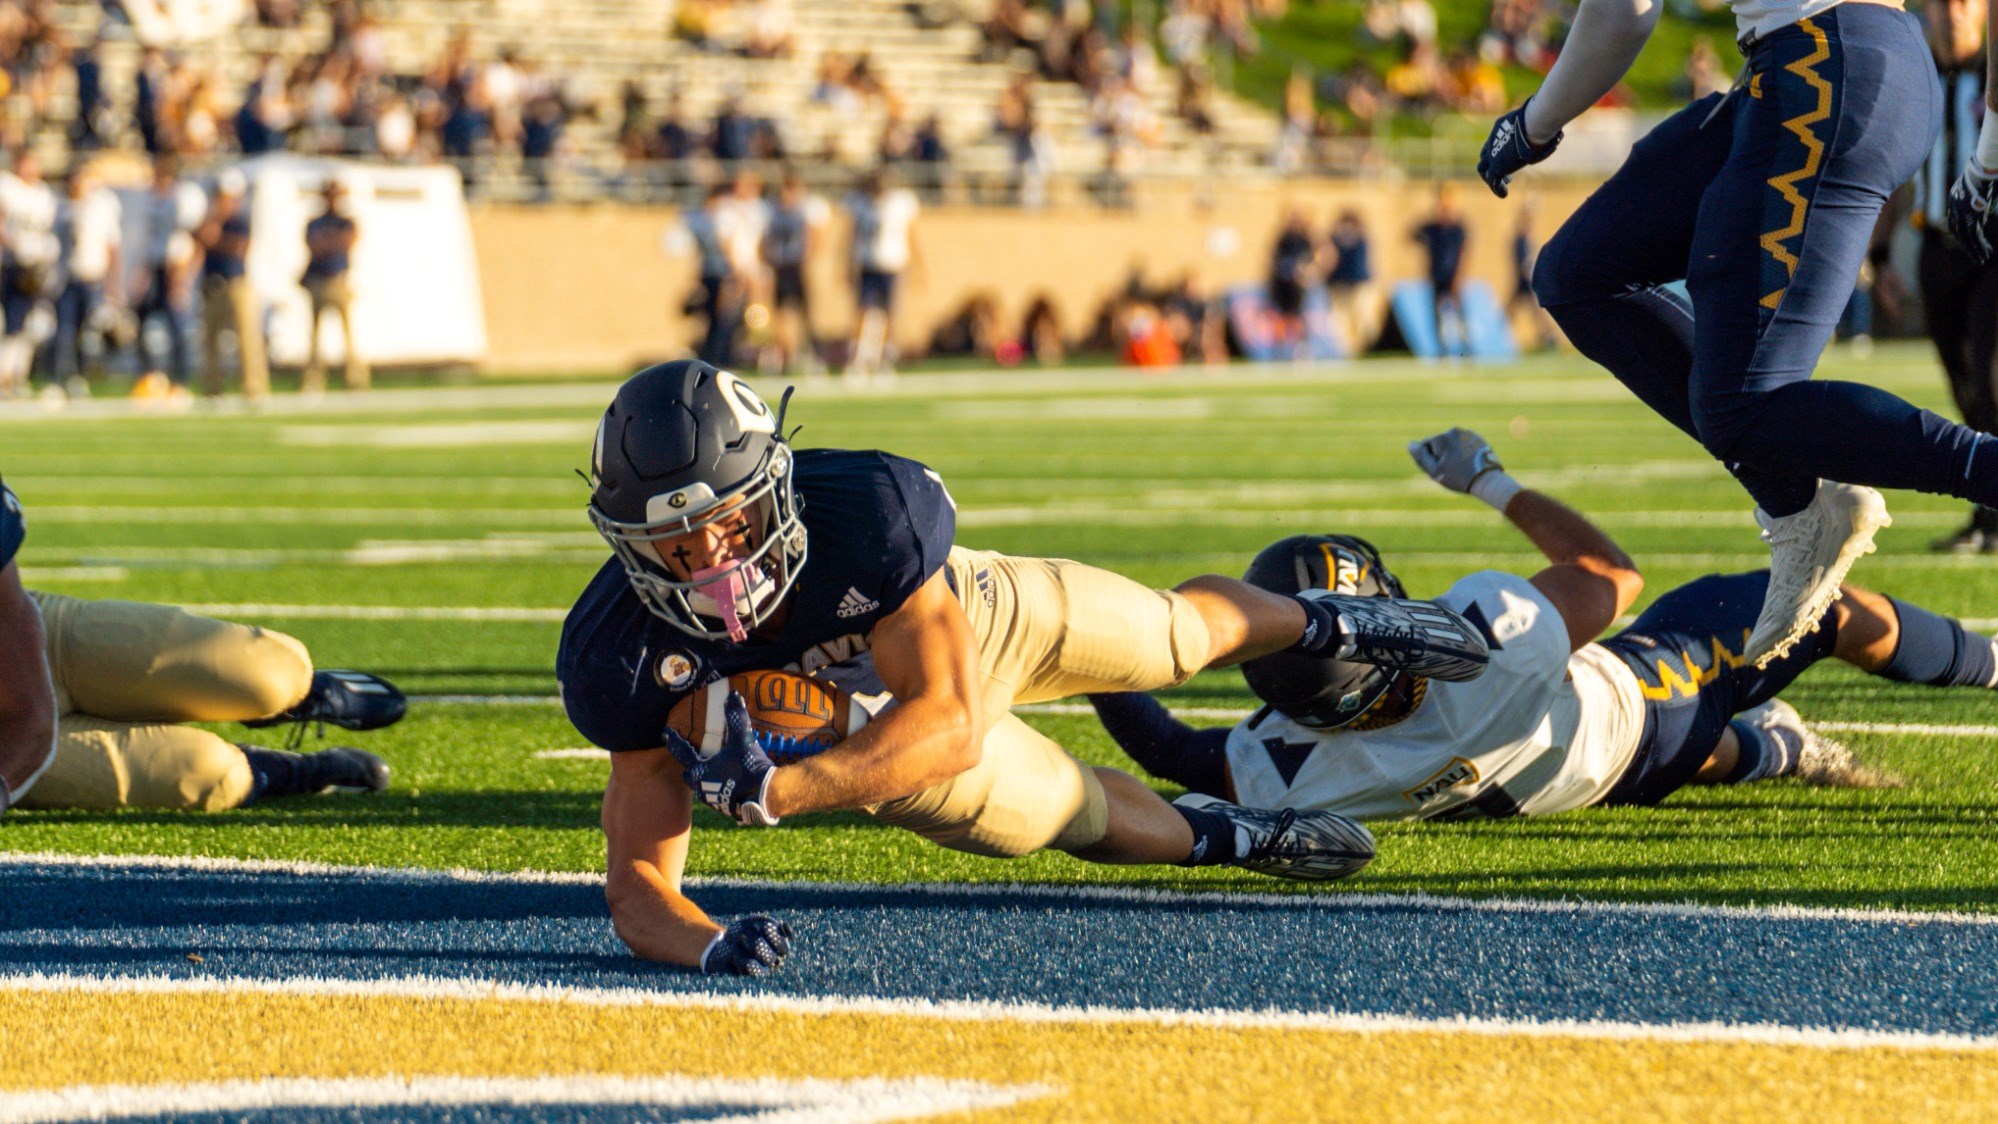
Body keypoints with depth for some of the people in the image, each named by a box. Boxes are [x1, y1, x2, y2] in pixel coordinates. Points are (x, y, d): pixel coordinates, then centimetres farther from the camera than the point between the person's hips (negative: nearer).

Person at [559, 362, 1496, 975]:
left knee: (1182, 636, 25)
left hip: (976, 619, -1)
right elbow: (638, 880, -36)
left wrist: (774, 792, -58)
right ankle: (1229, 837, 52)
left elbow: (950, 721, -46)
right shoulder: (623, 653, -41)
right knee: (1082, 820, 19)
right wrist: (707, 946, -60)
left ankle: (1331, 622, 59)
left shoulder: (871, 508, -49)